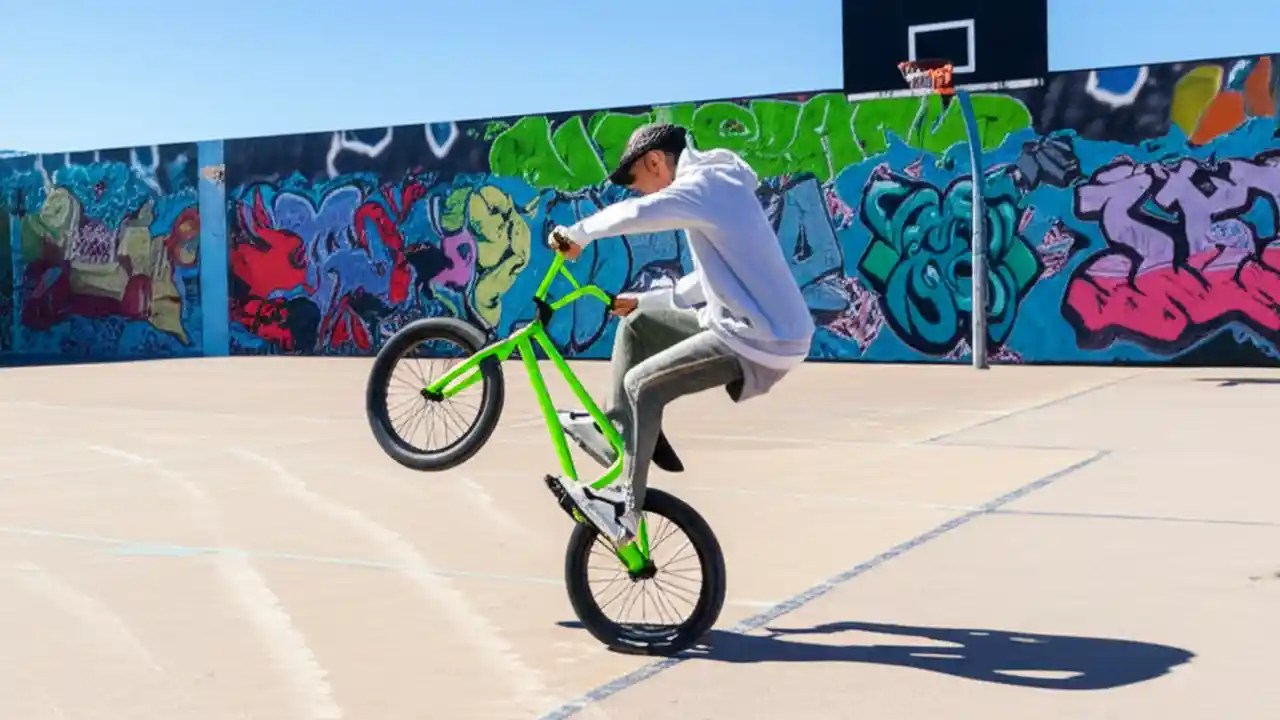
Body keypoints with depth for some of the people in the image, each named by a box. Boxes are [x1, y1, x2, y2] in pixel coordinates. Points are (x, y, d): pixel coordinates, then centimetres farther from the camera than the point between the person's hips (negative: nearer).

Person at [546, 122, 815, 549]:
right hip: (754, 326, 10)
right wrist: (646, 299, 26)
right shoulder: (712, 187, 19)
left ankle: (624, 508, -10)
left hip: (760, 341, -10)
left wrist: (577, 235, -17)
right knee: (638, 323, 16)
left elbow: (637, 213, -33)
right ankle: (616, 431, 22)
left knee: (642, 384, -15)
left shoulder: (705, 185, -13)